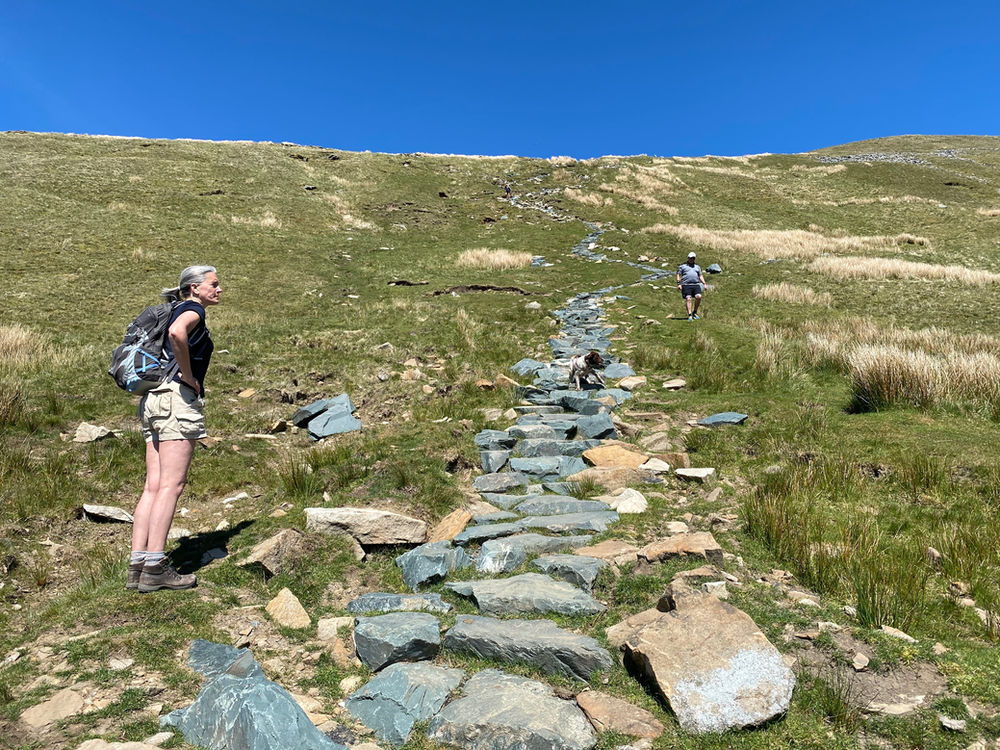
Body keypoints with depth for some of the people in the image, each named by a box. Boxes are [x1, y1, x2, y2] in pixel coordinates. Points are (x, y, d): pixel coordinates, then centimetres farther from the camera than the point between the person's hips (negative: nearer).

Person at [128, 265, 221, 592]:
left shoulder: (178, 310, 25)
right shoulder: (193, 309, -3)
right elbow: (177, 333, -27)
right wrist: (188, 376, -16)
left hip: (154, 400, 9)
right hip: (177, 397, -9)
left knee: (154, 486, 6)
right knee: (172, 484, -9)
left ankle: (137, 566, 6)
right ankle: (155, 568, -8)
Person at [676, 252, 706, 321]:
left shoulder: (697, 266, 24)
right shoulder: (683, 265, 13)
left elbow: (700, 276, 25)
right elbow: (678, 274, 8)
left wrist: (704, 284, 12)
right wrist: (678, 284, -4)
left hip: (696, 284, 3)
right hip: (686, 285, -3)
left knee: (698, 297, -16)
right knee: (688, 299, -12)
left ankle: (695, 312, 0)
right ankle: (689, 315, -13)